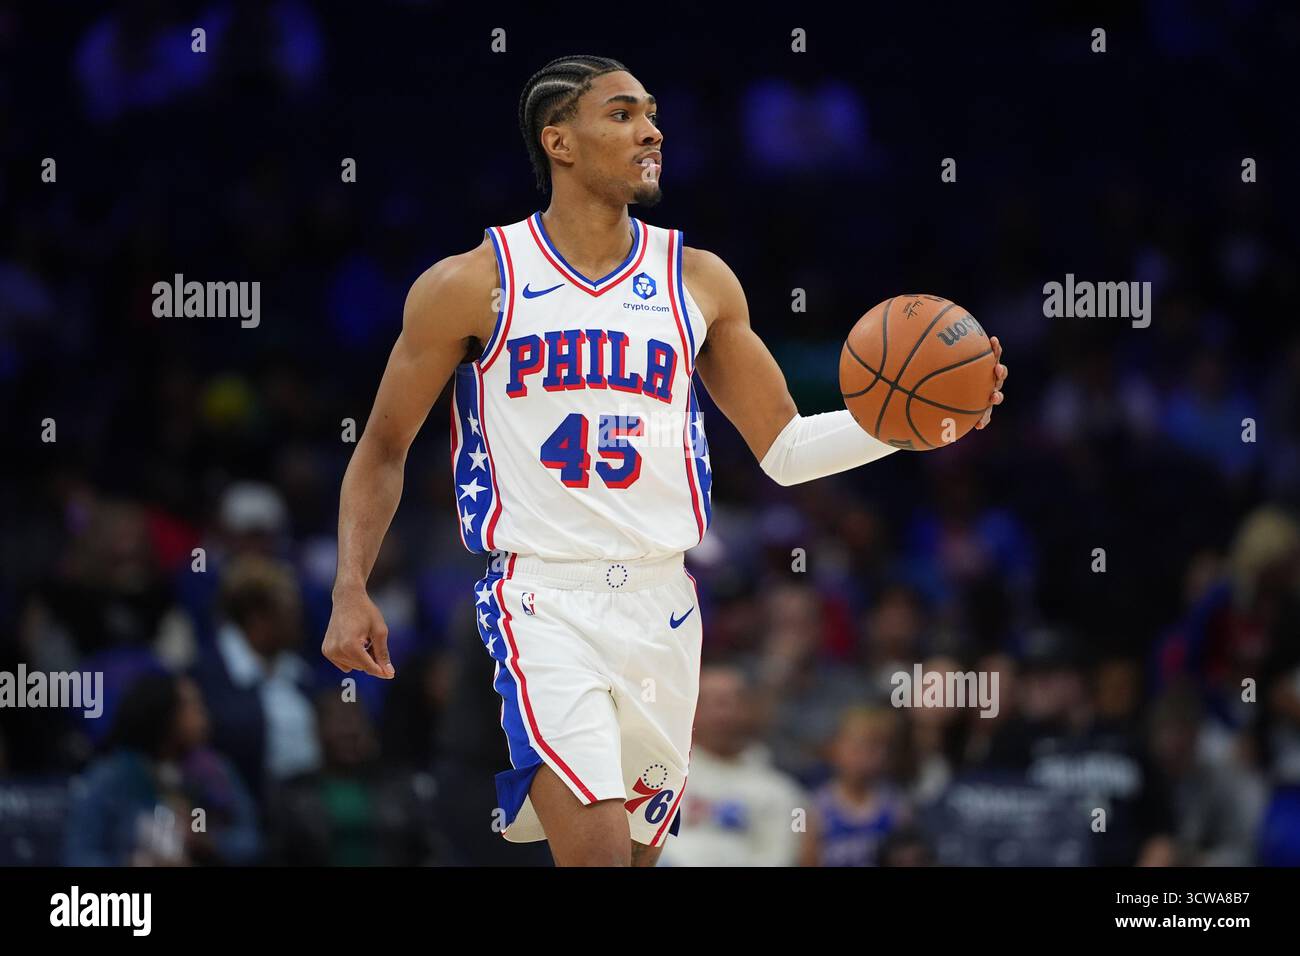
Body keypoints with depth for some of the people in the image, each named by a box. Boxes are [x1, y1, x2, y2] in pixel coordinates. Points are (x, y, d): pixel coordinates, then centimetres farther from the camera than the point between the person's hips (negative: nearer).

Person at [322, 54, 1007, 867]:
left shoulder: (699, 281, 9)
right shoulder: (471, 287, 0)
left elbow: (784, 448, 13)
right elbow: (384, 449, 7)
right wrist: (352, 592, -5)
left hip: (661, 607, 4)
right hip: (542, 605, -4)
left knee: (638, 849, 10)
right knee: (597, 850, -23)